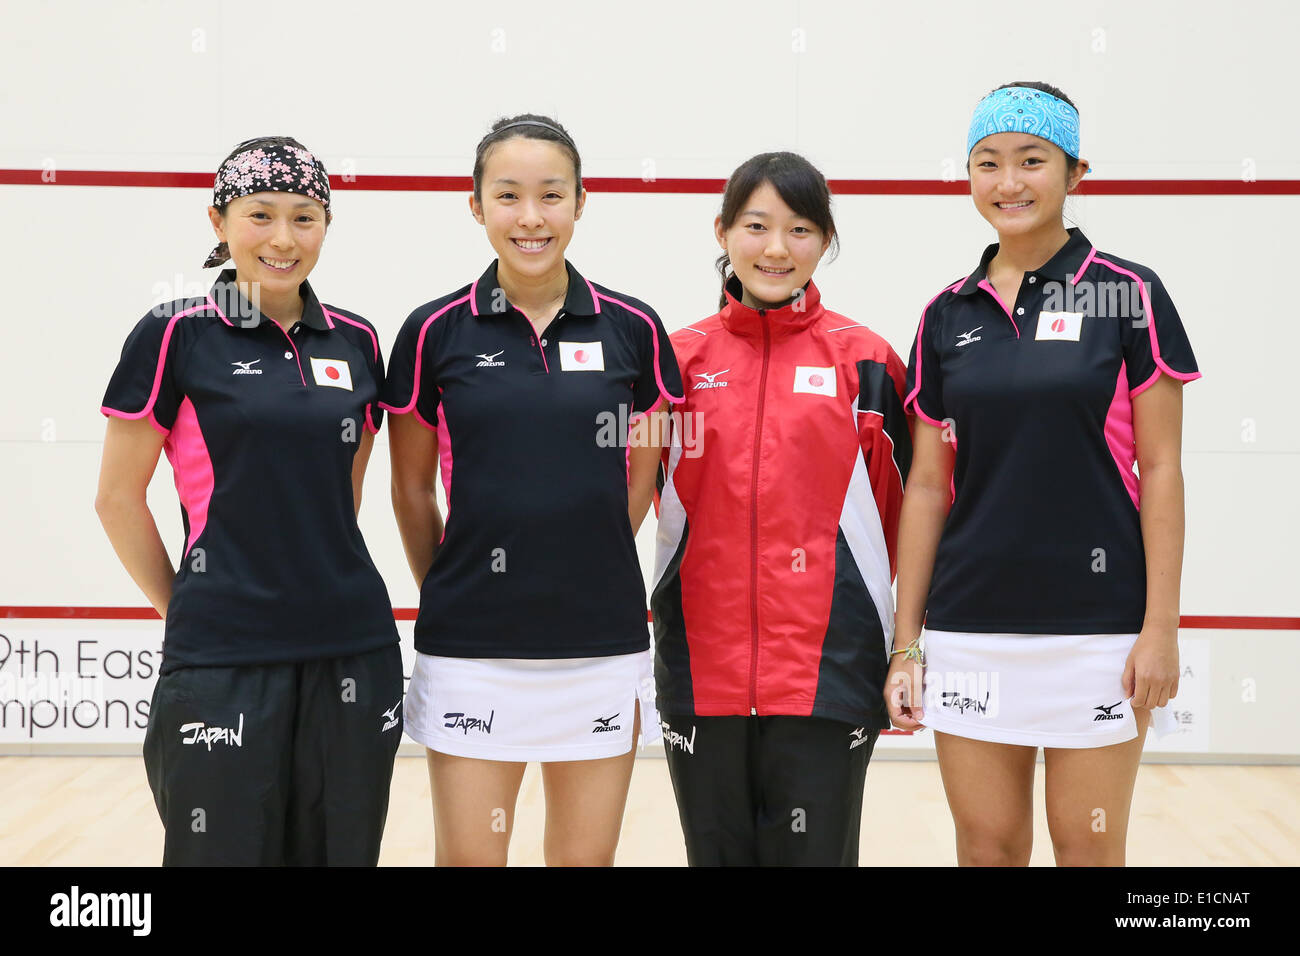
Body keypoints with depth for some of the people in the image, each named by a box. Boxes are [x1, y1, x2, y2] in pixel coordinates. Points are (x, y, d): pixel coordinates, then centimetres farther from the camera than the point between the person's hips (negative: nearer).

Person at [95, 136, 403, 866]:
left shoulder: (356, 341, 8)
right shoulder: (176, 335, -4)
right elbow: (118, 496, 0)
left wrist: (325, 580, 14)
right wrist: (185, 609, 3)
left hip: (354, 652, 4)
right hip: (223, 661, -4)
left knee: (341, 850, 9)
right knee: (226, 848, 2)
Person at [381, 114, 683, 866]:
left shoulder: (634, 330, 1)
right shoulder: (435, 333, -2)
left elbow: (640, 481, 10)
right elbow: (412, 493, 8)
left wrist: (581, 571, 9)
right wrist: (455, 595, 10)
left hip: (602, 643, 1)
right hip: (472, 649, -1)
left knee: (586, 856, 10)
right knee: (469, 856, 5)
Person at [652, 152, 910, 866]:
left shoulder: (866, 361, 1)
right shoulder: (679, 358, 6)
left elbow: (903, 513, 5)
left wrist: (907, 653, 2)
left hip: (829, 672, -2)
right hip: (702, 667, 2)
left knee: (815, 853, 2)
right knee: (718, 854, 11)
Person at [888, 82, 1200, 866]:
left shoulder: (1130, 296, -2)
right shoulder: (948, 316, 8)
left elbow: (1161, 471, -3)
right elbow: (928, 485, 9)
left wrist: (1161, 625, -10)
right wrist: (906, 641, 5)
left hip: (1097, 627, -3)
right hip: (969, 630, 3)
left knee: (1090, 848, 4)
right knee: (988, 846, 8)